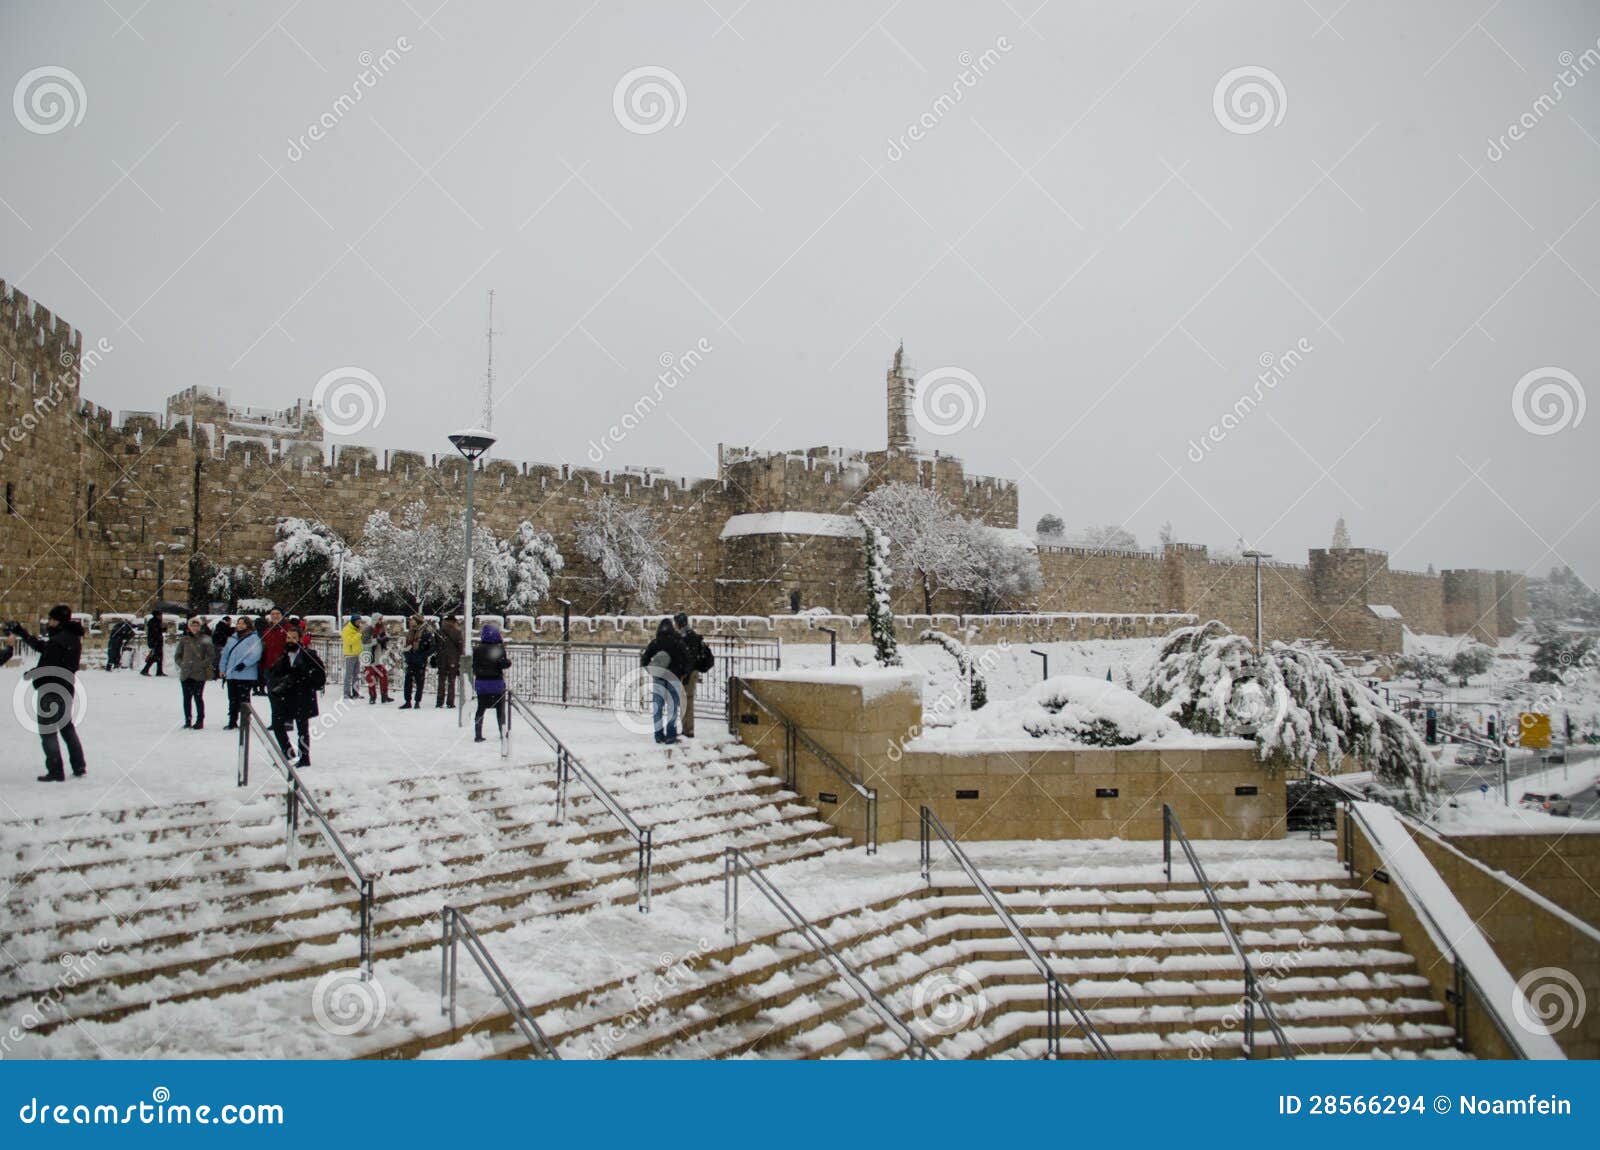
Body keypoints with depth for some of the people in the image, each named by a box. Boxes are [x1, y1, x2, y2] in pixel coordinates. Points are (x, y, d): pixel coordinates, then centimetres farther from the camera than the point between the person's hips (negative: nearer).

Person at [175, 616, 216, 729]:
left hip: (199, 674, -3)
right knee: (187, 698, 7)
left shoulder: (205, 639, 0)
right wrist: (182, 664, 1)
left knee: (198, 697, -4)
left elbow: (211, 656, -1)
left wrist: (203, 664, -10)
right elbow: (177, 655, 15)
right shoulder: (184, 639, 9)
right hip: (185, 674, 3)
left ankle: (200, 721, 4)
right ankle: (187, 721, 15)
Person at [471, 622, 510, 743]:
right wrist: (509, 660, 2)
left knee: (480, 708, 9)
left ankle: (478, 734, 5)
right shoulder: (499, 648, -11)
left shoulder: (477, 649, -1)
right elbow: (503, 664, -17)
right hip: (497, 682, -2)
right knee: (500, 708, 11)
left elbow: (474, 665, 3)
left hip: (481, 682, 3)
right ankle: (503, 732, 13)